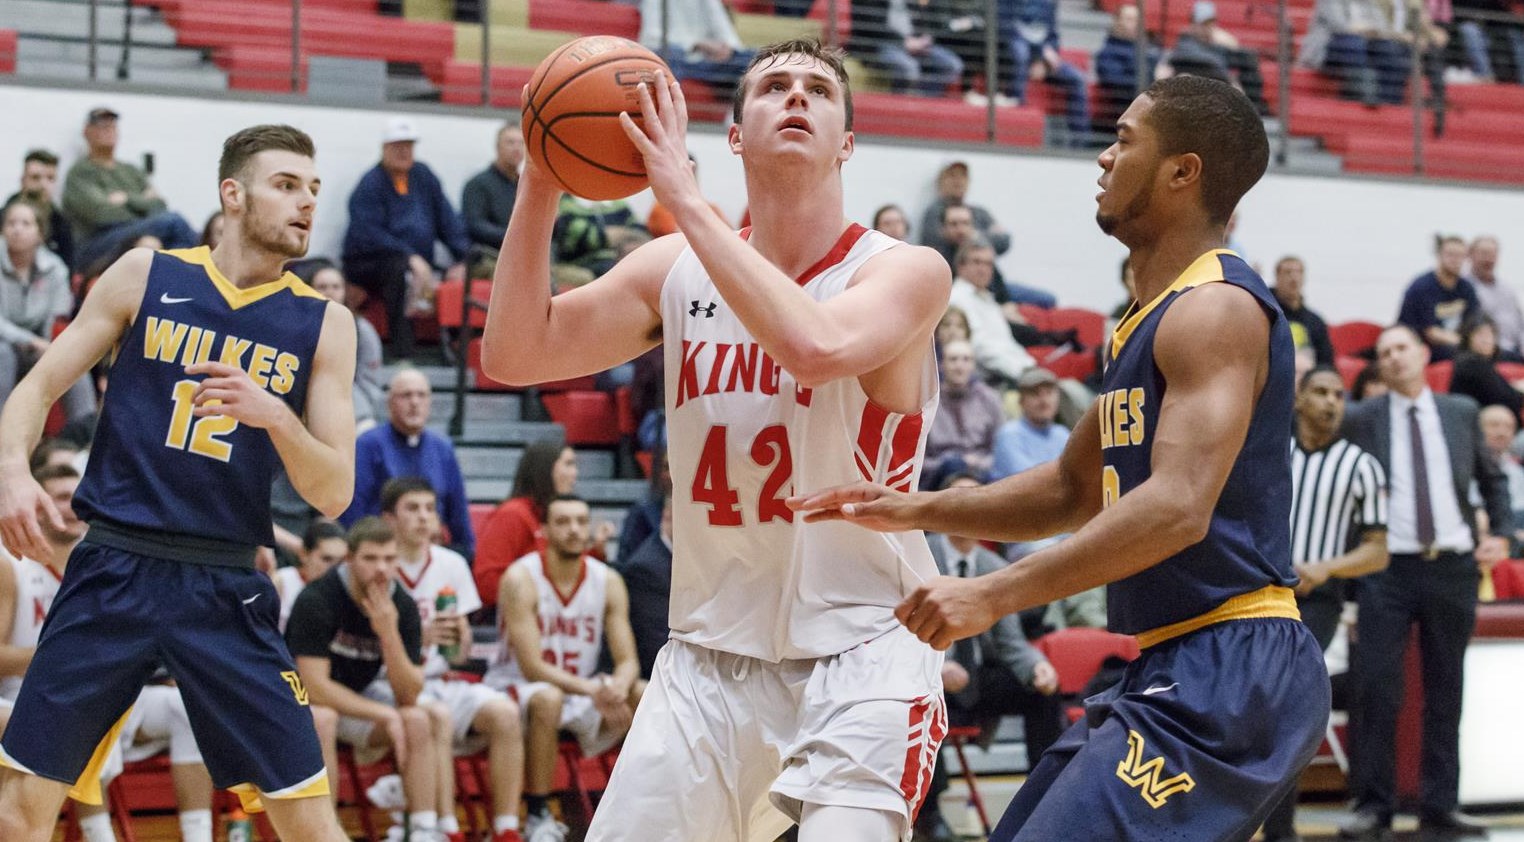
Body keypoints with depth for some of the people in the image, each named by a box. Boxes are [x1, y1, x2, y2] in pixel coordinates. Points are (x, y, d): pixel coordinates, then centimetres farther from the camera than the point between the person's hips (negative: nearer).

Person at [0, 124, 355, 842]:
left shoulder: (323, 324, 4)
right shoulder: (146, 276, 4)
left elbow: (334, 494, 0)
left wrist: (274, 414, -19)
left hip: (225, 591, 0)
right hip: (113, 570, 0)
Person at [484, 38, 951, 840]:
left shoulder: (903, 270, -9)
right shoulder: (675, 269, 5)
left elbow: (817, 347, -30)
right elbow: (512, 355, 1)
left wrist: (683, 195, -25)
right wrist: (539, 187, -9)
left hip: (860, 647, -4)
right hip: (712, 651, 5)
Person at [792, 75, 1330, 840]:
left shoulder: (1216, 309, -14)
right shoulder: (1150, 319, 18)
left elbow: (1178, 508, -26)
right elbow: (1074, 490, 27)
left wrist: (995, 594, -27)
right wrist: (920, 511, 14)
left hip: (1229, 671, -10)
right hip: (1171, 669, 10)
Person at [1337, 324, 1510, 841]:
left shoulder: (1461, 413, 10)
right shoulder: (1359, 420, 2)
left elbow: (1492, 478, 20)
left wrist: (1501, 533, 7)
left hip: (1454, 567, 3)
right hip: (1389, 569, -2)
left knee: (1446, 692, 6)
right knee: (1375, 690, -8)